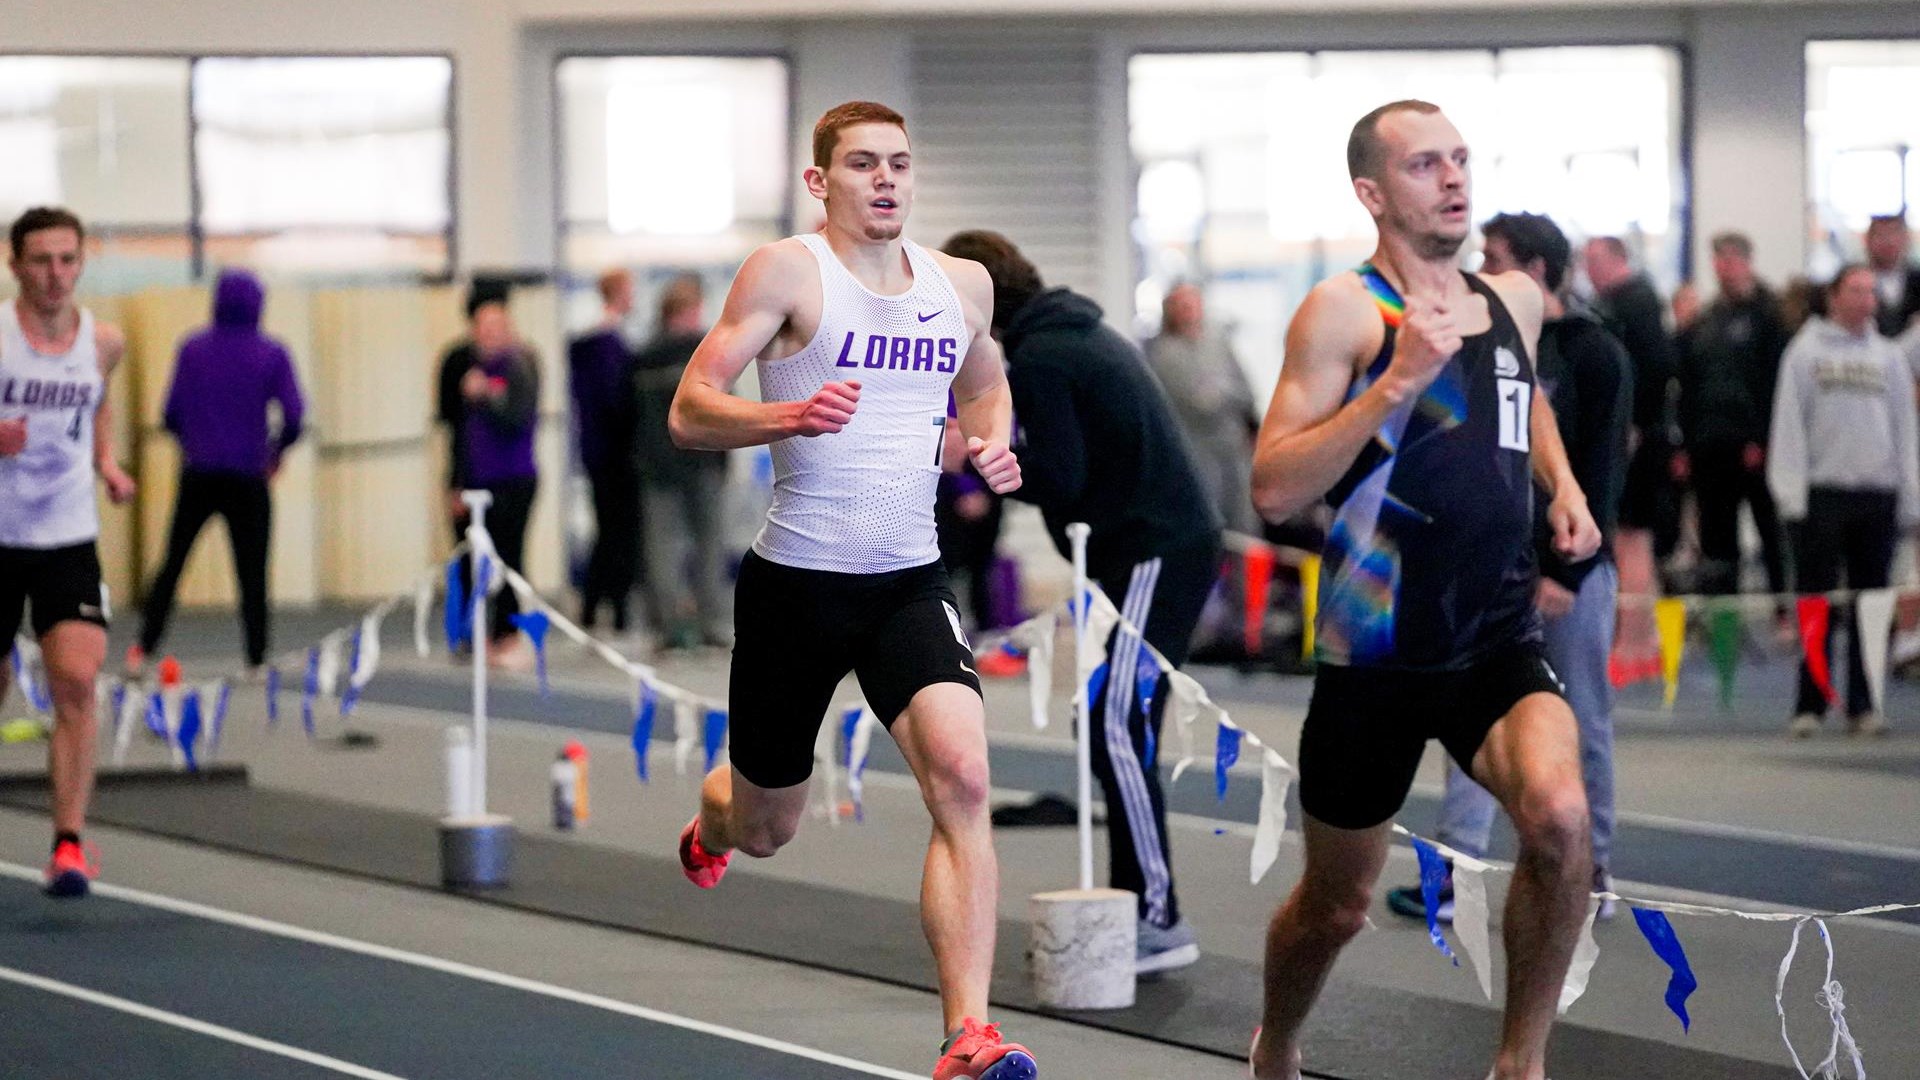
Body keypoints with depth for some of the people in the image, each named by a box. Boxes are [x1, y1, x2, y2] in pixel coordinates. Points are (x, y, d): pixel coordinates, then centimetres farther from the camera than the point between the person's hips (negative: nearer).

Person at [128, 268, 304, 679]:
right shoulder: (272, 355, -3)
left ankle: (142, 651, 5)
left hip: (197, 476, 2)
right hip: (248, 480, -1)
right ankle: (257, 661, 2)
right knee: (252, 575, 5)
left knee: (171, 567, 10)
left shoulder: (192, 349, 2)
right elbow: (293, 418, -9)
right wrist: (276, 451, 11)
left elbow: (171, 416, 1)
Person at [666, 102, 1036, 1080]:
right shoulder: (789, 270, -9)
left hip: (911, 583, 3)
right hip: (797, 584, -3)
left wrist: (993, 445, 6)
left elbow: (985, 385, 29)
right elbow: (689, 412, -12)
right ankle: (709, 822, 54)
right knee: (763, 830, 13)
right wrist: (789, 416, -31)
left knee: (962, 778, -23)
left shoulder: (962, 282, 7)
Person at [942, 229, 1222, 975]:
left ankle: (1158, 919, -13)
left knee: (1117, 729, -11)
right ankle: (1133, 906, 15)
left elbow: (1058, 480, -15)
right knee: (1116, 730, 12)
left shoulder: (1037, 360, -12)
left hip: (1150, 553, -10)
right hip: (1178, 540, 10)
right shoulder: (1082, 333, 19)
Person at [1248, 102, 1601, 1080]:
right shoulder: (1344, 312, -10)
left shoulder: (1515, 300, 8)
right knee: (1335, 907, 13)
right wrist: (1398, 382, -25)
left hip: (1501, 647, 3)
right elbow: (1272, 492, -20)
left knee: (1559, 816, -28)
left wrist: (1564, 487, 15)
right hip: (1377, 657, -3)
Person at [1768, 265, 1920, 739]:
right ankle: (1810, 705, 1)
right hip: (1822, 492, -3)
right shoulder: (1806, 352, 3)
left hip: (1878, 493, 3)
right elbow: (1789, 424, 0)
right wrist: (1792, 492, -8)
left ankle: (1863, 704, 11)